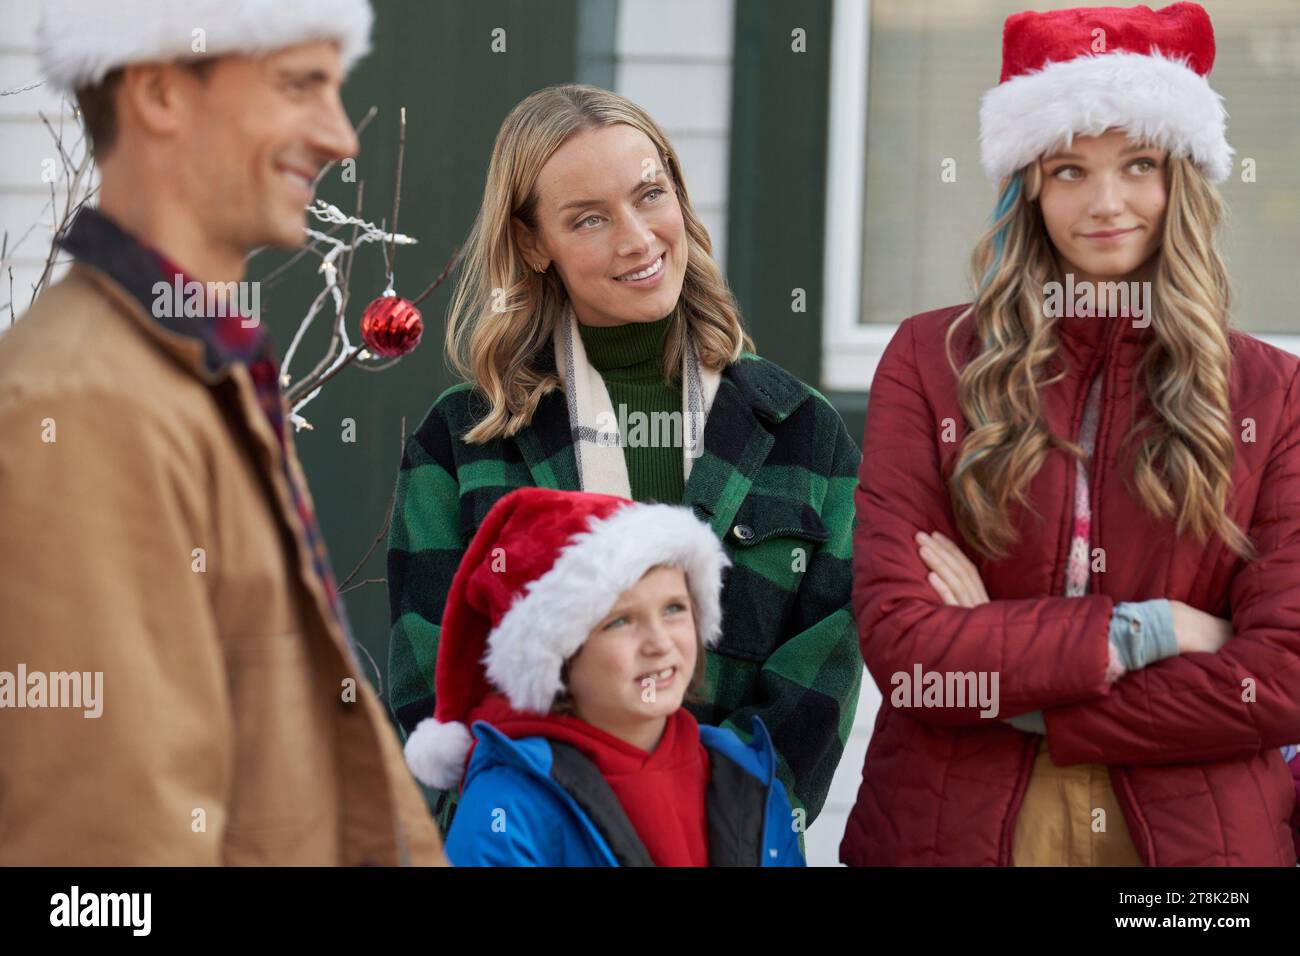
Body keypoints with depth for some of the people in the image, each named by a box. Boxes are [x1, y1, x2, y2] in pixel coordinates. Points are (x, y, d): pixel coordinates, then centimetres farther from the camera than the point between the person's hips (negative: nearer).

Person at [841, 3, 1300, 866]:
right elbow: (898, 641, -11)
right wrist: (1149, 630, -13)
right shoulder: (931, 363, -1)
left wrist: (1013, 706, -12)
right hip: (951, 828, 0)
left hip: (1197, 833, 1)